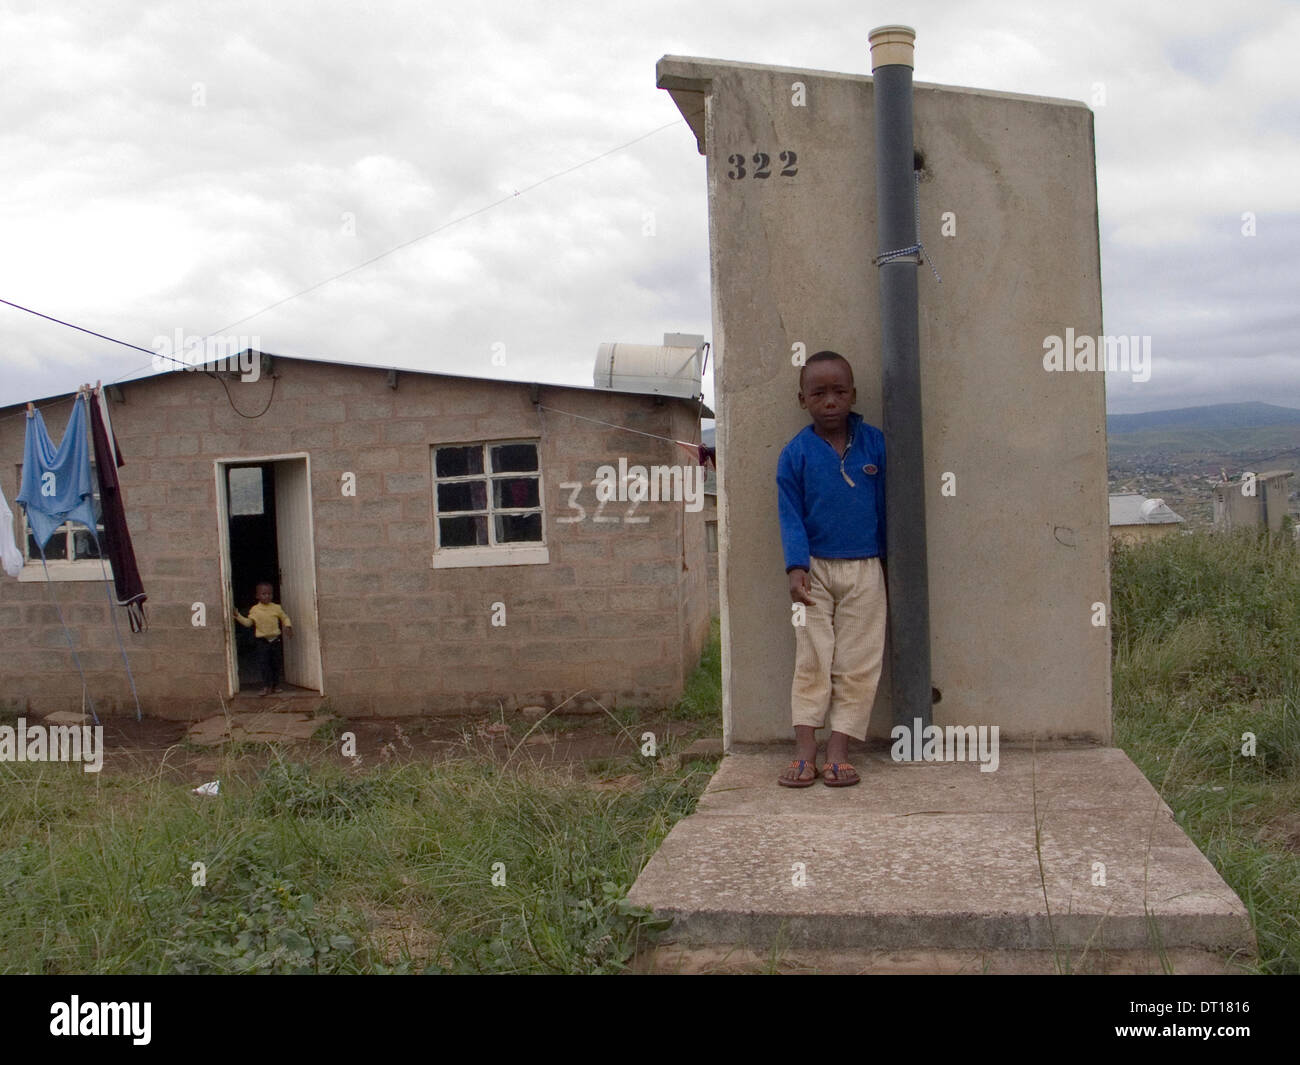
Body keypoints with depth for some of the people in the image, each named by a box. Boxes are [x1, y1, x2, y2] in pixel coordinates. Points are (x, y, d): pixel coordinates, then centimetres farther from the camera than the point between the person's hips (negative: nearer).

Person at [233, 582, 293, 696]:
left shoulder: (276, 608, 1)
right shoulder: (254, 609, 0)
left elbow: (285, 618, 10)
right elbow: (248, 622, 3)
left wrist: (288, 627, -7)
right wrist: (238, 616, -8)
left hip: (274, 639, 1)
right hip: (261, 640, -1)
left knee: (275, 663, 9)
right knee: (263, 663, -8)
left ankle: (275, 685, 21)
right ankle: (266, 686, -4)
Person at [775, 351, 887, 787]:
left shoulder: (875, 444, 0)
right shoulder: (795, 453, -4)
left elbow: (885, 504, 8)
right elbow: (791, 516, -4)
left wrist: (890, 560, 12)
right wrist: (796, 566, -15)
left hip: (865, 571, 2)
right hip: (815, 570, -1)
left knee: (857, 665, 1)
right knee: (811, 661, -1)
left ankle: (838, 753, 5)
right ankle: (804, 753, 1)